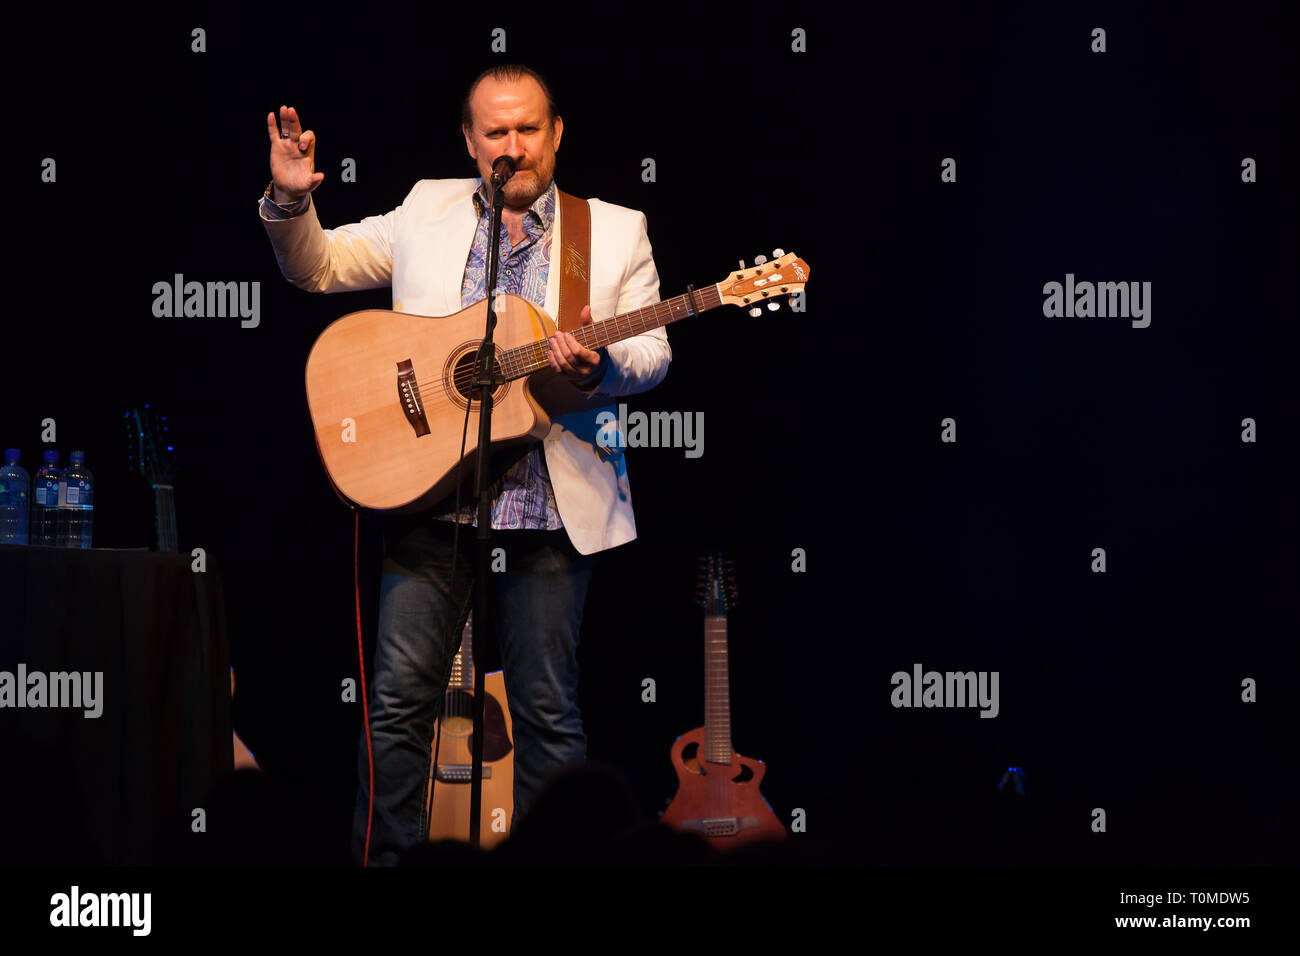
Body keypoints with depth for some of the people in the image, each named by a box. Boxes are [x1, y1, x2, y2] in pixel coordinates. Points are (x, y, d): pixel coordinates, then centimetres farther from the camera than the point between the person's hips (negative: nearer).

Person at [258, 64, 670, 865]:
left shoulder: (617, 231, 8)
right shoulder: (428, 212, 11)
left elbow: (651, 355, 3)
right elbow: (317, 266, 16)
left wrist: (598, 367, -19)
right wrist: (290, 202, -4)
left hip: (551, 506, -1)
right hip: (429, 495, 1)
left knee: (548, 712, 3)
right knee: (400, 701, -1)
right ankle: (387, 859, 7)